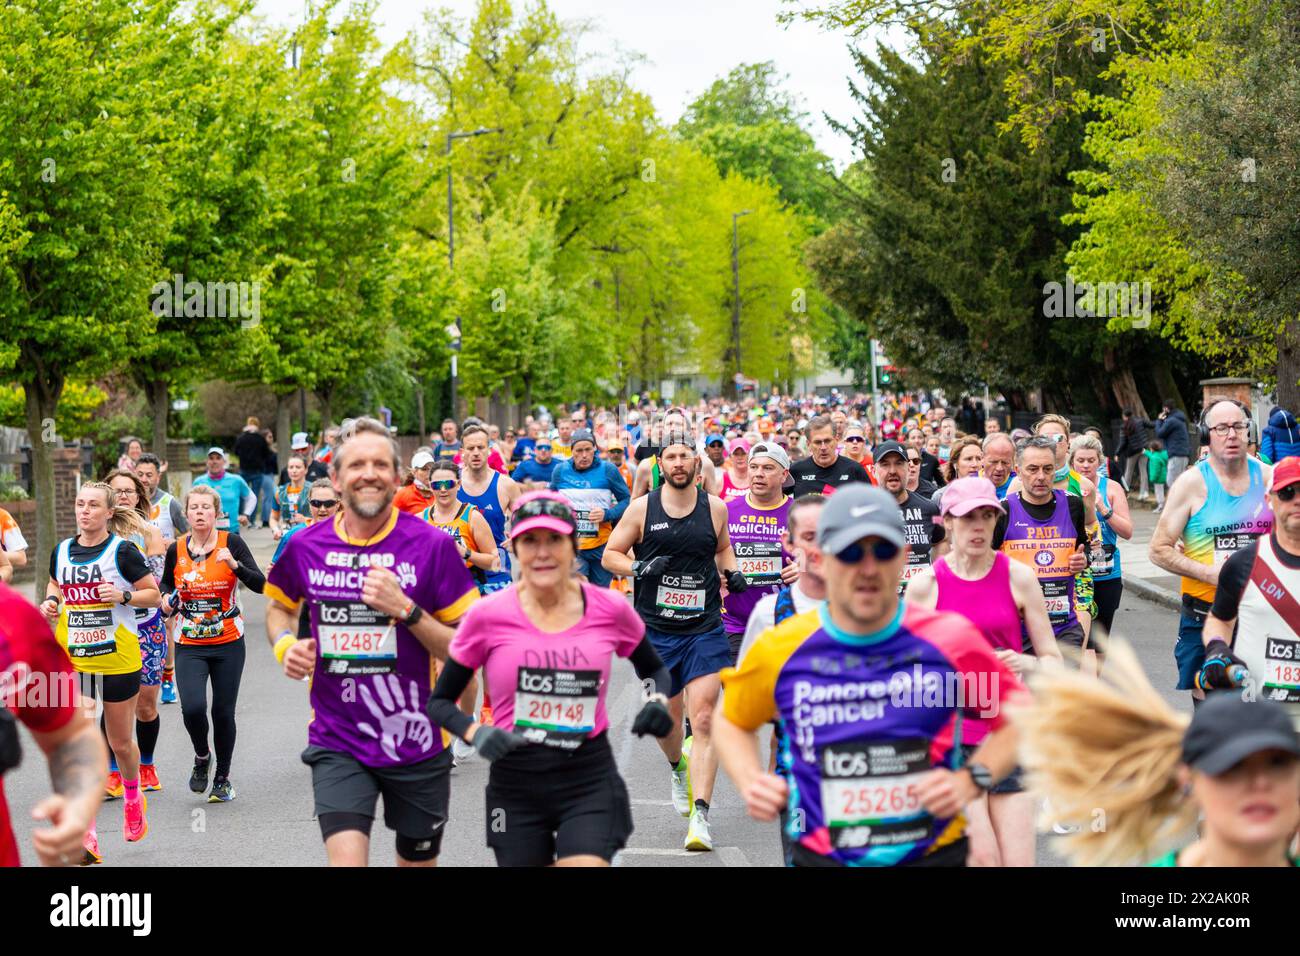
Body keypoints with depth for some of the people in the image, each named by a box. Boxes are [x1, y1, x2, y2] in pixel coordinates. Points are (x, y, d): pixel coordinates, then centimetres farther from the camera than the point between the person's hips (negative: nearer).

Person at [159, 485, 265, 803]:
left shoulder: (231, 543, -6)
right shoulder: (176, 550, 1)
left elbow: (260, 585, -13)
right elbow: (166, 589, 18)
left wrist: (235, 564, -28)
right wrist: (167, 603, -4)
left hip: (228, 644, -1)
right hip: (189, 645, 1)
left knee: (223, 712, 3)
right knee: (192, 707, -17)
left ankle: (223, 778, 23)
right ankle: (202, 757, 14)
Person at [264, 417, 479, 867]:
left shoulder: (432, 545, -9)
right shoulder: (305, 546, -2)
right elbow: (279, 607, 20)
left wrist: (406, 609, -21)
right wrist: (286, 645, -1)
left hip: (417, 743, 0)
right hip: (337, 743, 0)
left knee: (418, 861, 15)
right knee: (346, 859, -18)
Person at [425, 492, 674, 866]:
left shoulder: (610, 609, -3)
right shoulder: (488, 616, -7)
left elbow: (655, 670, 17)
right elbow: (439, 701, 2)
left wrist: (658, 701, -5)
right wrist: (475, 733, -17)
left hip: (591, 780, 0)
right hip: (516, 782, 0)